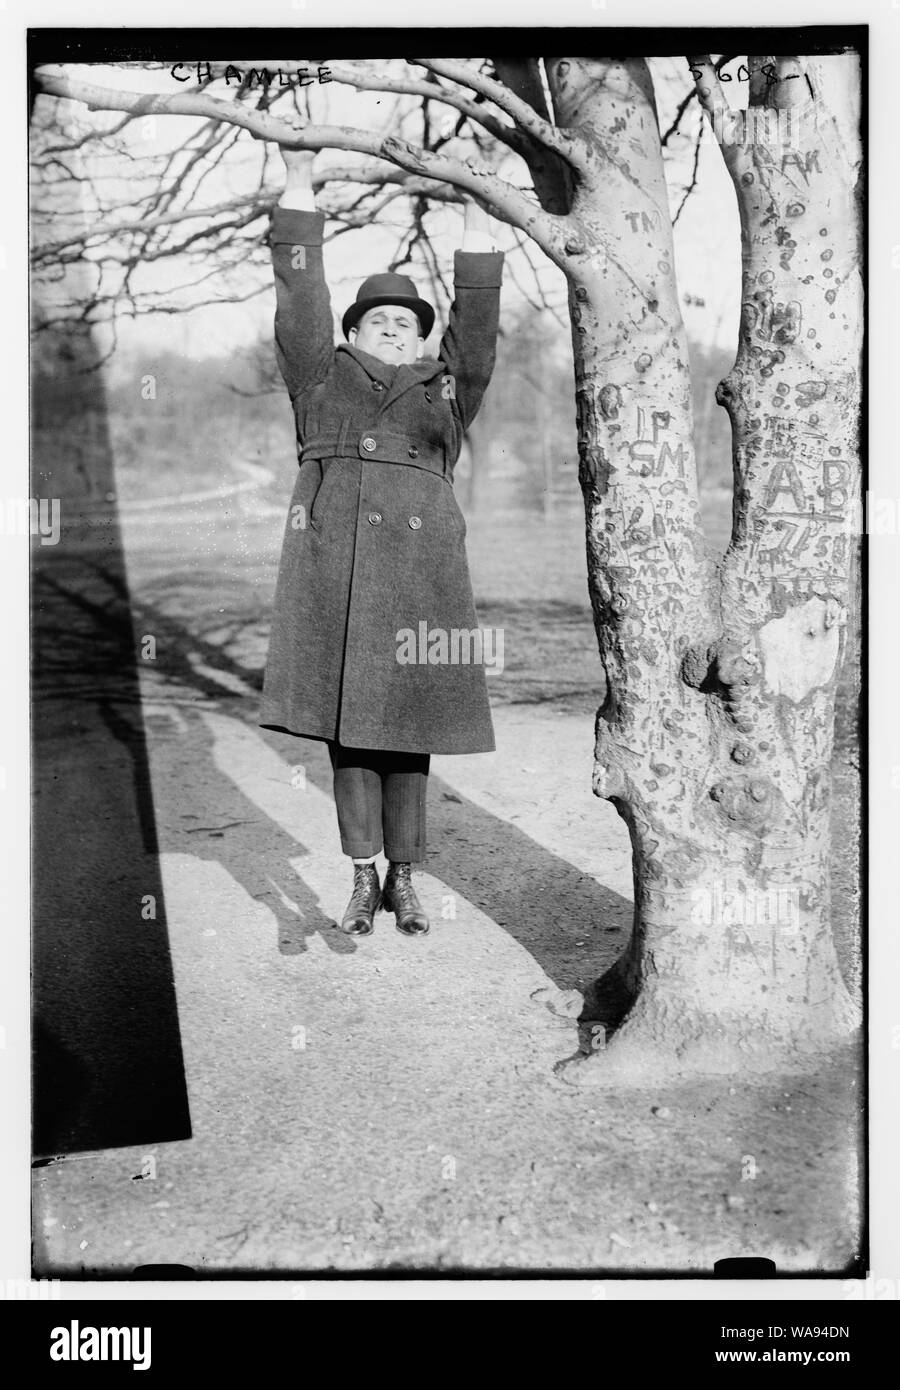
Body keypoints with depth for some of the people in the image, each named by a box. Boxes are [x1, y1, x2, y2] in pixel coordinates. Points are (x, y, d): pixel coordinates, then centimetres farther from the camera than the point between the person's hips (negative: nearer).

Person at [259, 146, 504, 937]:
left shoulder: (445, 390, 19)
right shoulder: (321, 379, 17)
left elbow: (478, 318, 12)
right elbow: (301, 296, 12)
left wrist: (477, 214, 7)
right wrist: (299, 184, 9)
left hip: (418, 567, 1)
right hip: (332, 563, 0)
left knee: (406, 721, 2)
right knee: (346, 719, 0)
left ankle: (404, 878, 12)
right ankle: (364, 877, 7)